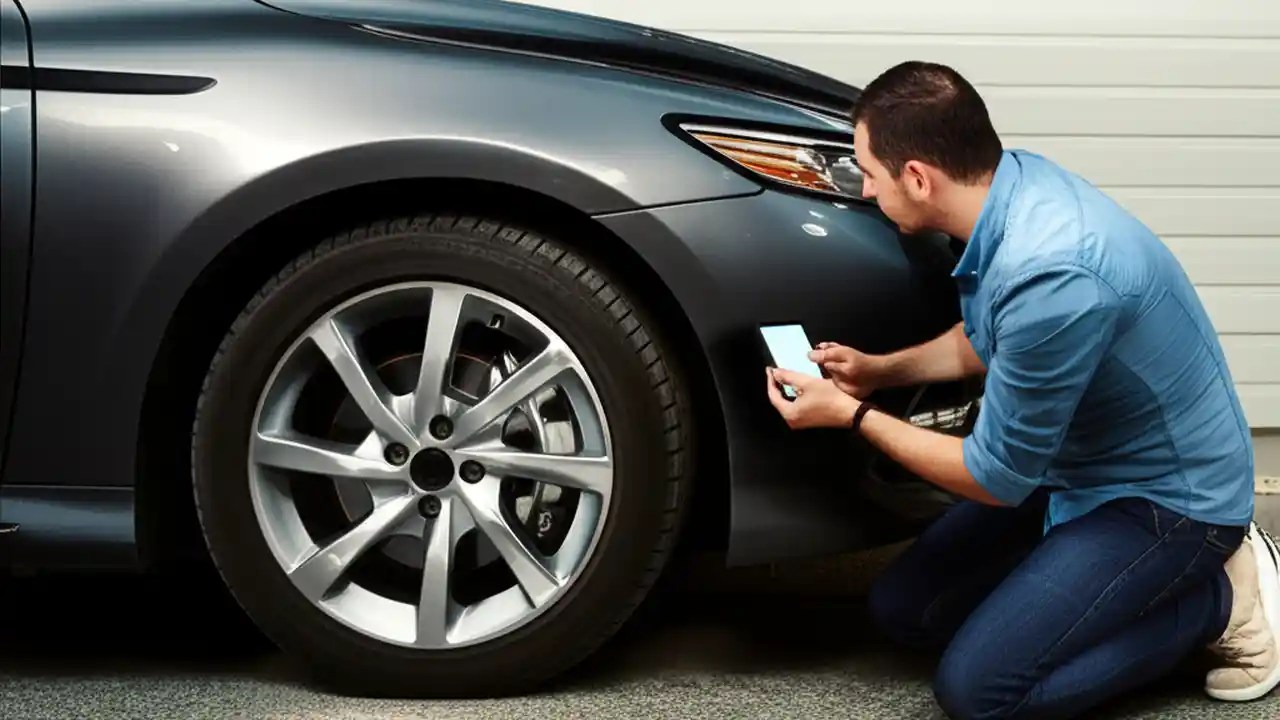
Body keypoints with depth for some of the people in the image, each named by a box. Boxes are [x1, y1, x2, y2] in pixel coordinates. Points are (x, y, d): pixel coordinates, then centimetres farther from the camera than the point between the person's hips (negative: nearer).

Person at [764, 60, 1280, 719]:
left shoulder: (1050, 274, -36)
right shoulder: (1016, 180, -8)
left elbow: (996, 479, -22)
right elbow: (985, 340, 15)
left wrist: (853, 416, -13)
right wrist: (879, 371, 7)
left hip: (1168, 493, -9)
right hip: (1076, 466, 9)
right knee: (900, 608, 7)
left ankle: (1219, 600, 0)